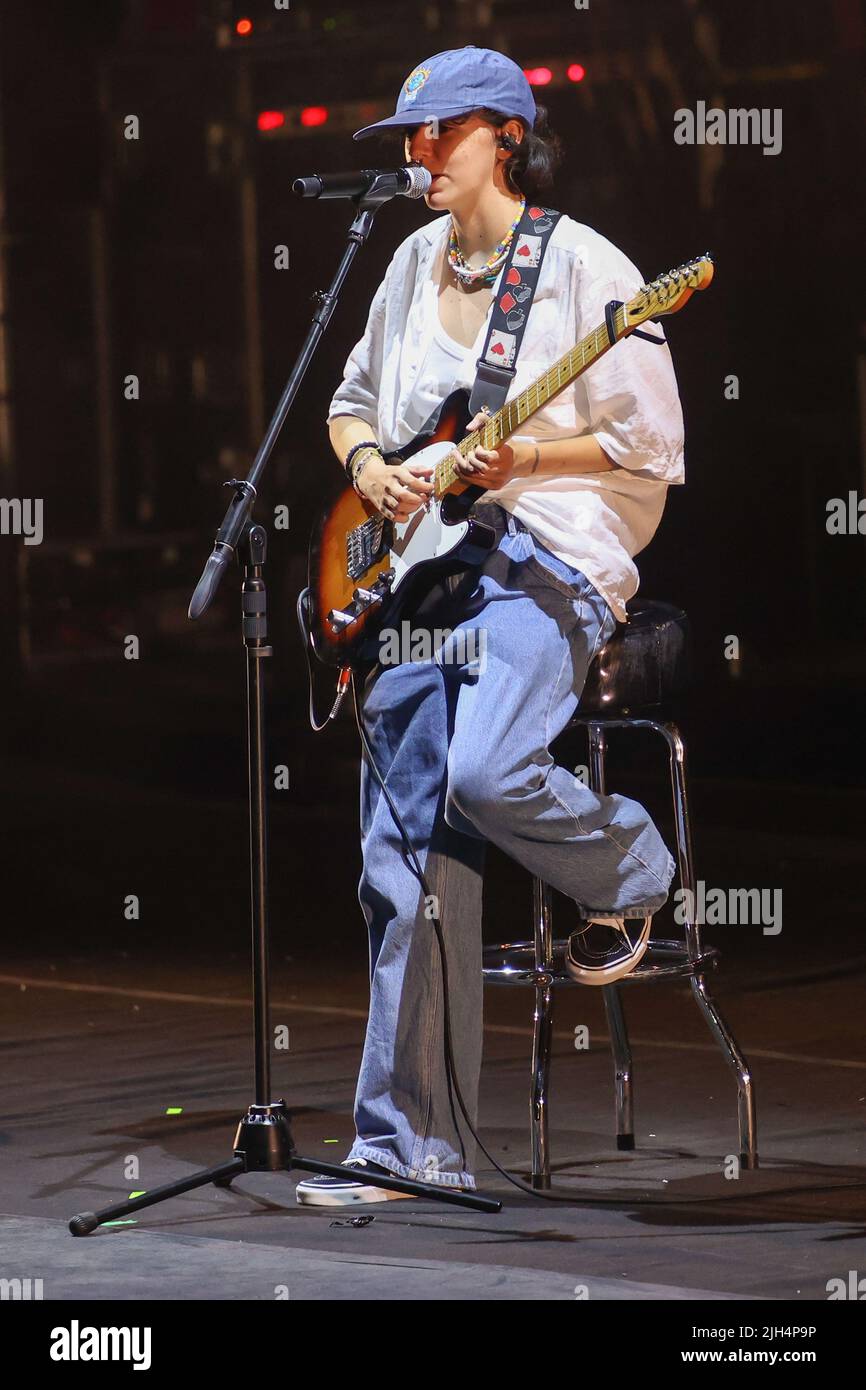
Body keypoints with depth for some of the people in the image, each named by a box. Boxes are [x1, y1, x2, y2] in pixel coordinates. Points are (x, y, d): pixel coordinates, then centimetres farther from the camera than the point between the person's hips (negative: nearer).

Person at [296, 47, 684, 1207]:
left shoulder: (584, 268, -5)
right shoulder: (417, 264, 15)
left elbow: (652, 447, -6)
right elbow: (354, 398, 26)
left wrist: (524, 456, -18)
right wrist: (369, 467, 4)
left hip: (548, 560, -6)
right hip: (418, 566, 6)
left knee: (486, 773, -31)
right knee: (405, 861, -1)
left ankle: (628, 875, 4)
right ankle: (411, 1142, 1)